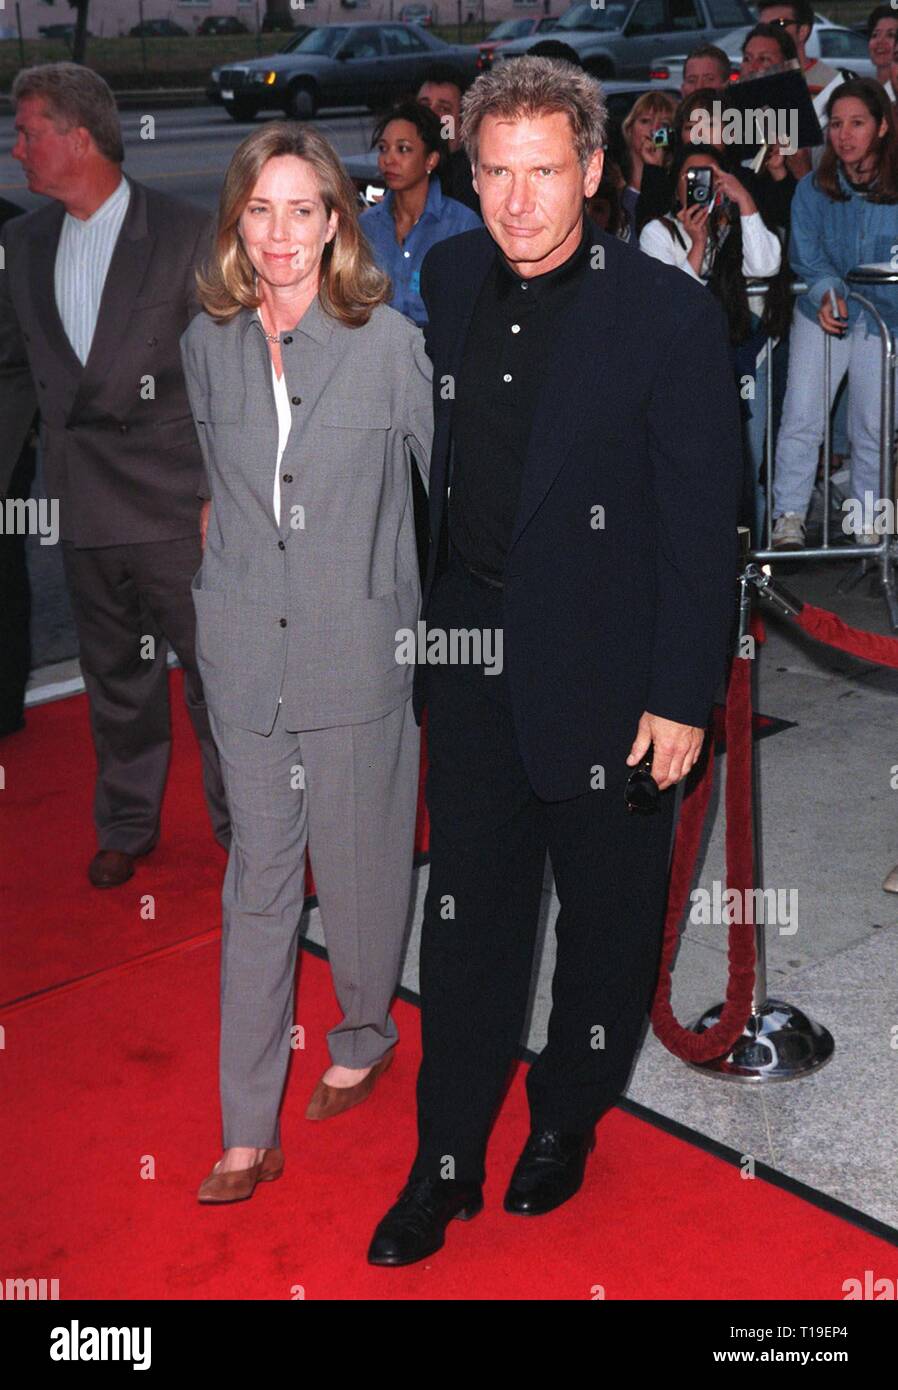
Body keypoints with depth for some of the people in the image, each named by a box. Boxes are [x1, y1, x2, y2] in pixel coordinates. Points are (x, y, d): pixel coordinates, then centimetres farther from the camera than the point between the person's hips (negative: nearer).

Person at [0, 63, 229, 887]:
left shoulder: (185, 233, -7)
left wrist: (220, 493, -11)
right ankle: (127, 826, 33)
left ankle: (240, 823, 22)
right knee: (115, 677, 17)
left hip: (173, 503, -5)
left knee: (212, 672, 4)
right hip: (85, 503, 5)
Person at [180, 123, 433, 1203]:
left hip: (357, 650, -3)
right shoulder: (208, 343, 4)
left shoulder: (390, 343, -7)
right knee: (256, 885, 7)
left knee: (360, 867, 11)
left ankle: (365, 1038, 41)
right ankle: (249, 1134, 16)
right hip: (245, 654, 3)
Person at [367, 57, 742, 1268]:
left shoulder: (669, 314, -14)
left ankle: (567, 1123, 38)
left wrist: (683, 698, -13)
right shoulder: (450, 277, 2)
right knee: (467, 910, 11)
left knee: (606, 911, 14)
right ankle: (447, 1164, 26)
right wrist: (426, 611, 11)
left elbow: (703, 523, -12)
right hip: (471, 657, 4)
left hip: (606, 673, -4)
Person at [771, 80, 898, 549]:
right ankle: (788, 517, 5)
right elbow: (806, 255, -6)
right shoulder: (812, 189, -1)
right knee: (800, 419, -6)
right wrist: (827, 294, -24)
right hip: (819, 316, 1)